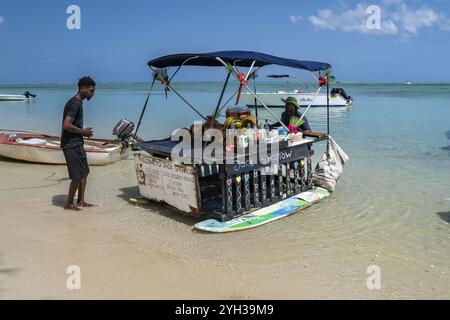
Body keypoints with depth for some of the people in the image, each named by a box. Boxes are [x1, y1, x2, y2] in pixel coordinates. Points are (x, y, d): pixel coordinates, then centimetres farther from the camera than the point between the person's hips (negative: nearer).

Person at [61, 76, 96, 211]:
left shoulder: (77, 103, 14)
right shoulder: (75, 104, -18)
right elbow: (66, 125, -26)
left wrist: (84, 132, 10)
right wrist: (83, 132, -15)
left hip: (77, 143, 10)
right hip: (72, 145, -10)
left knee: (84, 172, 14)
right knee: (78, 175, -5)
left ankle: (81, 201, 23)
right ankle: (69, 204, 9)